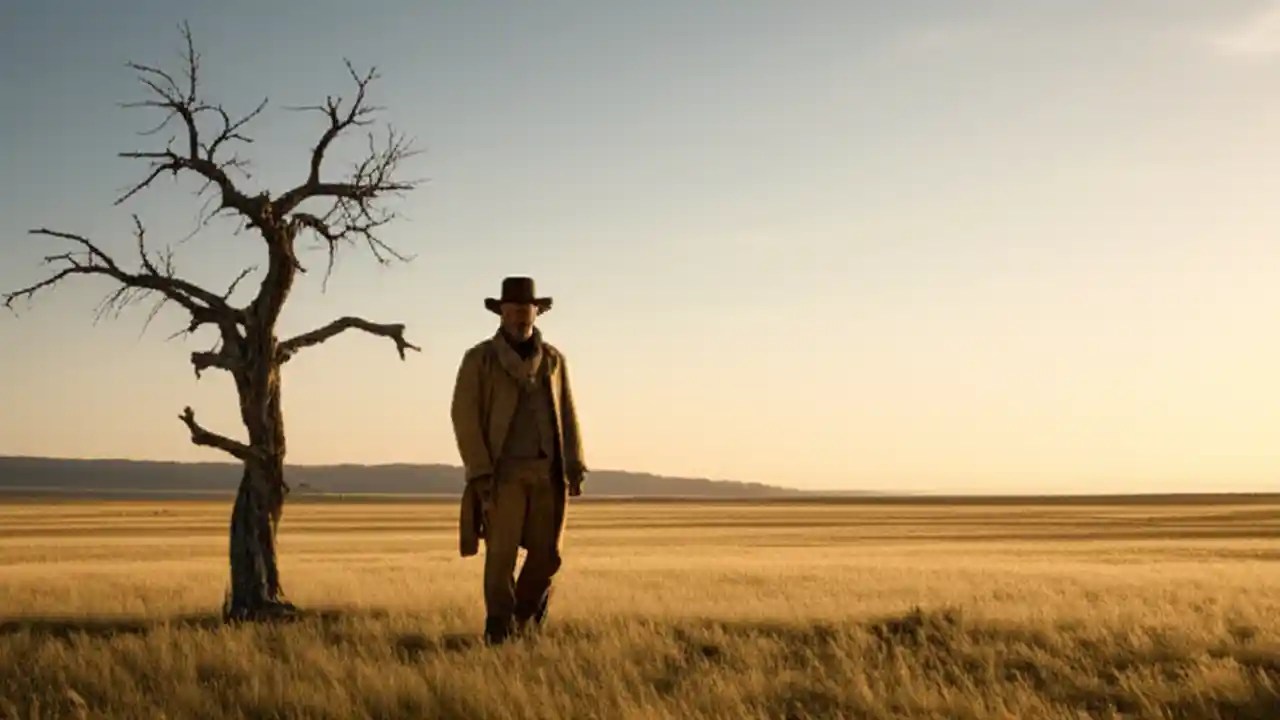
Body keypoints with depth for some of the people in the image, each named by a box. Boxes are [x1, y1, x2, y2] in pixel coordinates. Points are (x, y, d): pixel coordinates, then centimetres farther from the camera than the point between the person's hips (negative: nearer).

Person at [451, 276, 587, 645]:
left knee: (547, 552, 3)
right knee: (502, 552, -7)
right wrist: (479, 472, -13)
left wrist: (575, 467, 2)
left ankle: (527, 617, 27)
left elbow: (567, 415, 11)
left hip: (548, 472, 3)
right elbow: (464, 415, -5)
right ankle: (499, 629, 3)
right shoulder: (479, 359, -1)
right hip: (503, 472, -3)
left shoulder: (553, 360, 11)